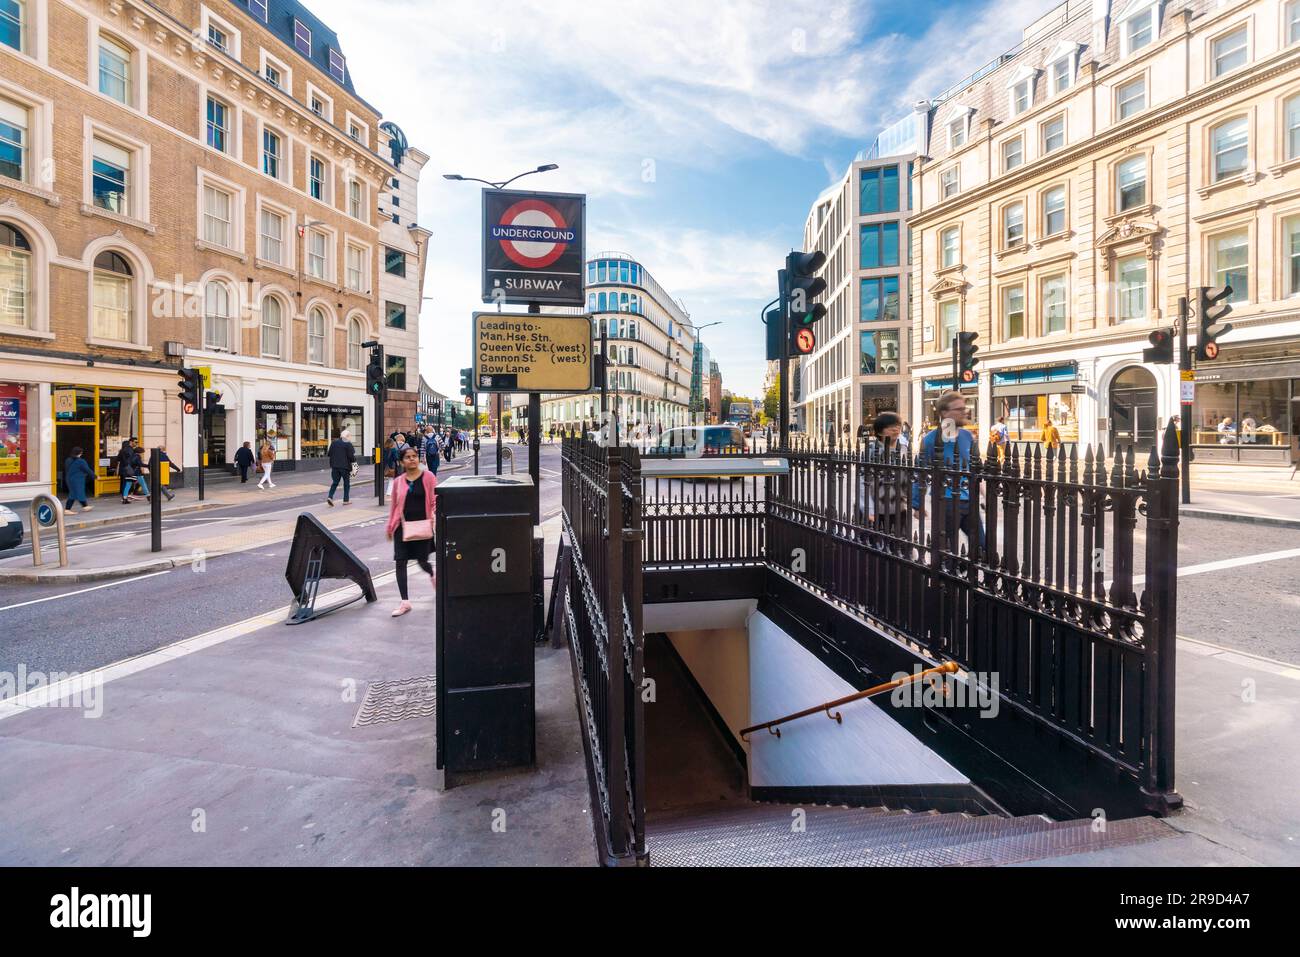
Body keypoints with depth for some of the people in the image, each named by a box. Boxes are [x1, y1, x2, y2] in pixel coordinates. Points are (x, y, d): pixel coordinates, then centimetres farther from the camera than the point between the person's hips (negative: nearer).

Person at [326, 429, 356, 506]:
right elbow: (351, 457, -13)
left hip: (335, 466, 4)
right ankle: (346, 500, 11)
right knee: (346, 483, 8)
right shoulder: (348, 444, -9)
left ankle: (330, 497, -7)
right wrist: (354, 459, 7)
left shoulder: (334, 442, 7)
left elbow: (329, 454, 8)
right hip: (345, 466, -4)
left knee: (335, 482, 11)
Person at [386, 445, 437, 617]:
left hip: (422, 526, -3)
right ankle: (405, 602, 7)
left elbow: (435, 500, -3)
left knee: (422, 561, 5)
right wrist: (390, 526, 15)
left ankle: (432, 575, 44)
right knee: (400, 562, -2)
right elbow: (394, 505, 14)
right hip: (403, 526, 3)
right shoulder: (398, 481, 6)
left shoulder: (428, 477, -2)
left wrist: (434, 516, -18)